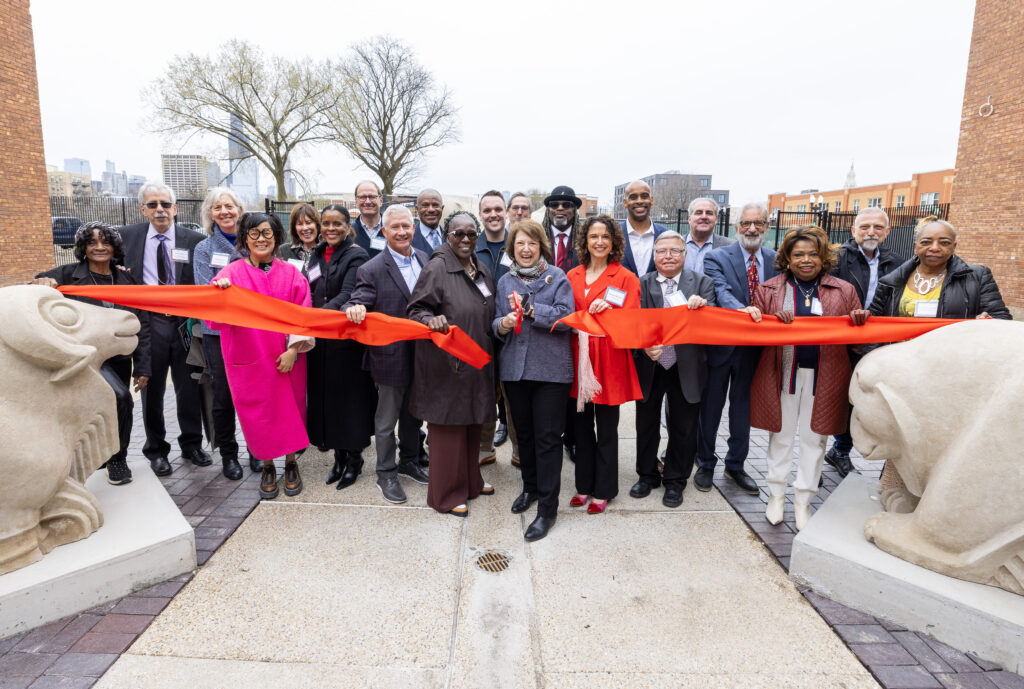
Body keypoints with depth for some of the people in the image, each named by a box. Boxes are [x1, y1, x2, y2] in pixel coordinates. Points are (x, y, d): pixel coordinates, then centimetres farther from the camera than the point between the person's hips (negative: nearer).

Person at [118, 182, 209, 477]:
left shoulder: (194, 240, -2)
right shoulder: (127, 236, 2)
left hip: (185, 323, -1)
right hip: (149, 323, 1)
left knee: (189, 388, 10)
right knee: (152, 390, 11)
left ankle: (191, 445, 28)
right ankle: (156, 450, 28)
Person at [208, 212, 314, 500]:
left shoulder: (290, 273, 3)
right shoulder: (232, 273, -1)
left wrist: (293, 349, -11)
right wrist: (220, 293, -32)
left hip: (286, 358, 1)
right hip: (249, 358, -1)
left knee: (289, 410, 9)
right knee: (258, 414, 7)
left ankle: (290, 463, 28)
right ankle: (267, 467, 27)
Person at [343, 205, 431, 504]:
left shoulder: (426, 260, 5)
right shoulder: (371, 270, -12)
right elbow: (357, 303, -19)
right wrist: (354, 309, -41)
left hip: (421, 354, 5)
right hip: (391, 356, -5)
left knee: (413, 413, 22)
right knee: (386, 420, 9)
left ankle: (409, 461, 41)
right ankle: (386, 473, 27)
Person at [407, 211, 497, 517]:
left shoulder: (482, 272, 12)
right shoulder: (437, 268, -11)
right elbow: (415, 309, -14)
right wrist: (430, 319, -32)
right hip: (445, 364, -7)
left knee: (472, 425, 18)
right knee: (448, 428, 3)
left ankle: (470, 481, 35)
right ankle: (447, 494, 18)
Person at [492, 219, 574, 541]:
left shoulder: (557, 277, -2)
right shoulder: (505, 281, 10)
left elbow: (566, 318, -11)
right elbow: (497, 323, 9)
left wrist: (533, 309, -21)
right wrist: (502, 325, -13)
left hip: (551, 369, -4)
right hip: (515, 367, 4)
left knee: (547, 437, -1)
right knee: (524, 433, 17)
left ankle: (547, 508, 9)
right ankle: (530, 487, 37)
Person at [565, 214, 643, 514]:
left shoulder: (626, 279, -1)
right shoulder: (572, 276, 10)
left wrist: (607, 309, -23)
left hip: (609, 360, -3)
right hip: (579, 358, 4)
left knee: (606, 429, 5)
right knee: (582, 426, 12)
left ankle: (603, 490, 21)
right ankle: (584, 485, 28)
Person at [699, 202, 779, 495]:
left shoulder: (775, 261, 5)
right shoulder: (717, 258, -9)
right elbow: (721, 293, -25)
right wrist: (742, 309, -44)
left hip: (754, 348, 4)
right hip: (721, 344, -3)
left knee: (743, 407, 16)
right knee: (711, 406, 10)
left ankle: (735, 465, 34)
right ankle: (705, 463, 29)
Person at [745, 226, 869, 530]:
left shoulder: (844, 291, 7)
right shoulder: (769, 289, 3)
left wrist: (860, 322, -13)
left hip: (824, 377, 1)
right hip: (782, 373, -1)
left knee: (814, 438, 9)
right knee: (781, 435, 10)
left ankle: (803, 500, 25)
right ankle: (776, 494, 27)